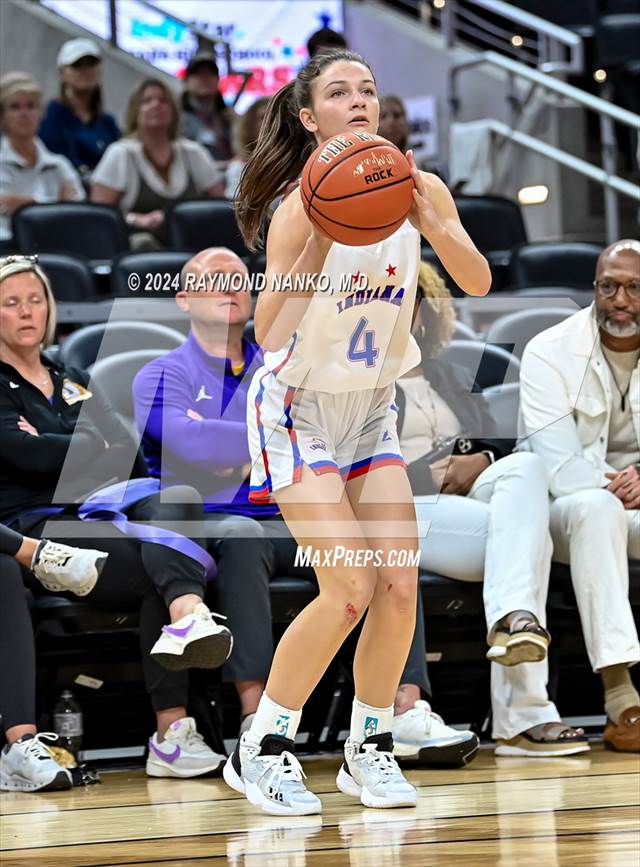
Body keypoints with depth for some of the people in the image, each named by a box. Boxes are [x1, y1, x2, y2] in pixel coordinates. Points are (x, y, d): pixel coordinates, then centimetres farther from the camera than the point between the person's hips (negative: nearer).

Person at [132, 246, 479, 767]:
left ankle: (409, 711, -33)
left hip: (294, 526, 4)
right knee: (242, 533, -38)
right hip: (209, 525, -4)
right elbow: (189, 444, -12)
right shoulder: (163, 376, 10)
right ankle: (255, 717, -42)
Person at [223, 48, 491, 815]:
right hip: (298, 407, -5)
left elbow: (478, 283, -16)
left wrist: (427, 218, -32)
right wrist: (322, 241, -42)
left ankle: (368, 749, 13)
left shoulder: (415, 188, -6)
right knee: (350, 590, -14)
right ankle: (259, 750, 0)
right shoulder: (301, 206, -21)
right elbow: (268, 331, -31)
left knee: (399, 584, -4)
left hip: (372, 407, 6)